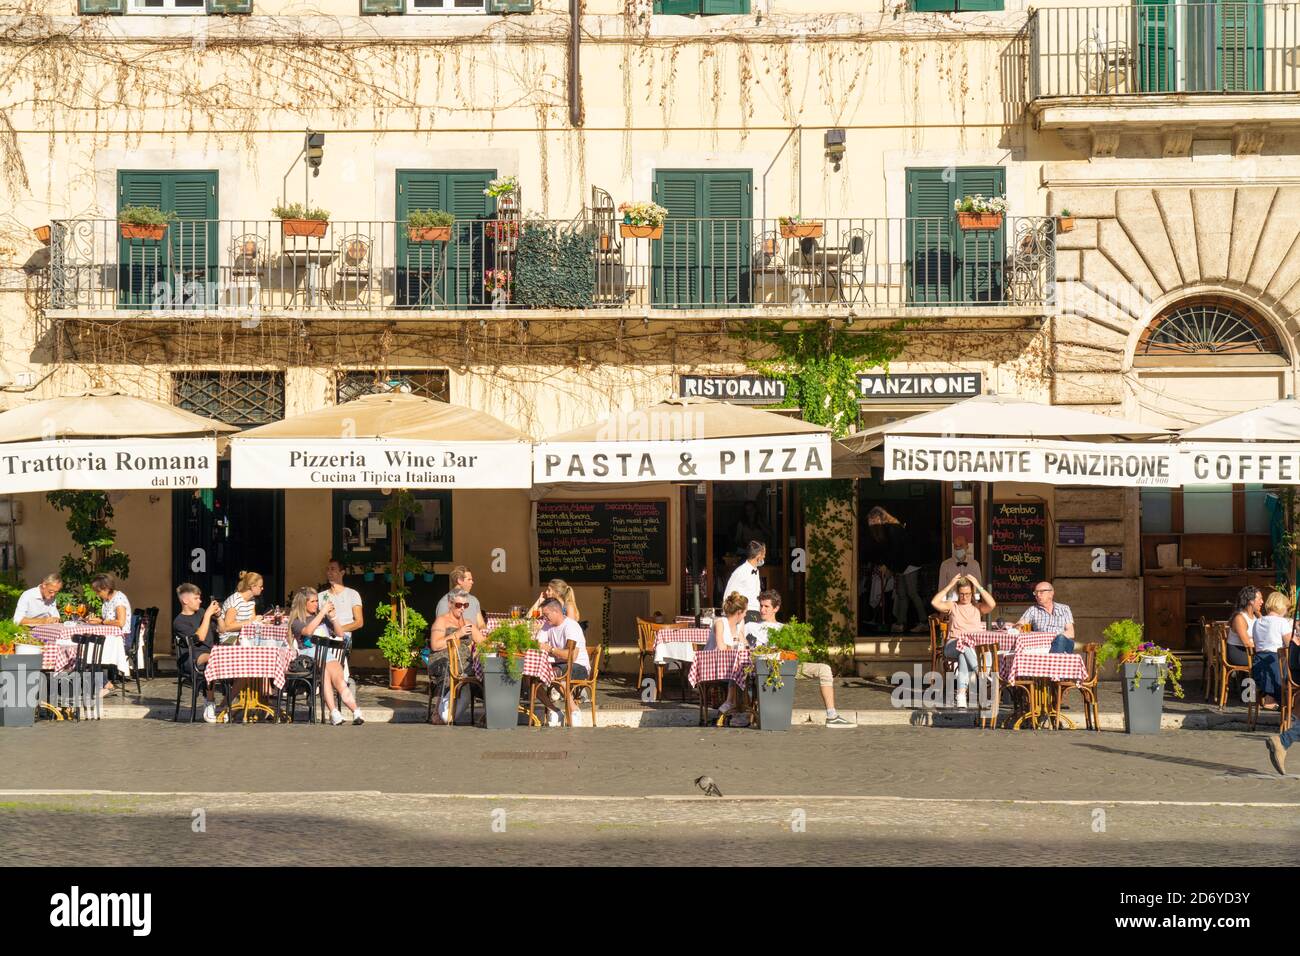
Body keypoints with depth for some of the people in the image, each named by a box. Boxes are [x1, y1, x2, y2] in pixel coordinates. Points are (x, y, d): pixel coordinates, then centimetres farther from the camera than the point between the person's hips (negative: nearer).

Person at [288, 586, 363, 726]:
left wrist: (333, 618, 12)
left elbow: (340, 635, 26)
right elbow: (308, 631, -7)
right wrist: (322, 612, -4)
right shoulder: (296, 622, 16)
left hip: (328, 653, 4)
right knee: (325, 672, -36)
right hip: (309, 655, -4)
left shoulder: (323, 619, 29)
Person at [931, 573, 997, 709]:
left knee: (963, 656, -37)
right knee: (963, 644, -38)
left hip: (974, 648, 0)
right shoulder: (952, 606, 18)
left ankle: (961, 693, -45)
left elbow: (992, 604, -2)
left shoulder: (978, 607, 20)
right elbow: (934, 602, -1)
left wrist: (979, 586, 1)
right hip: (952, 646, 0)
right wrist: (949, 585, 1)